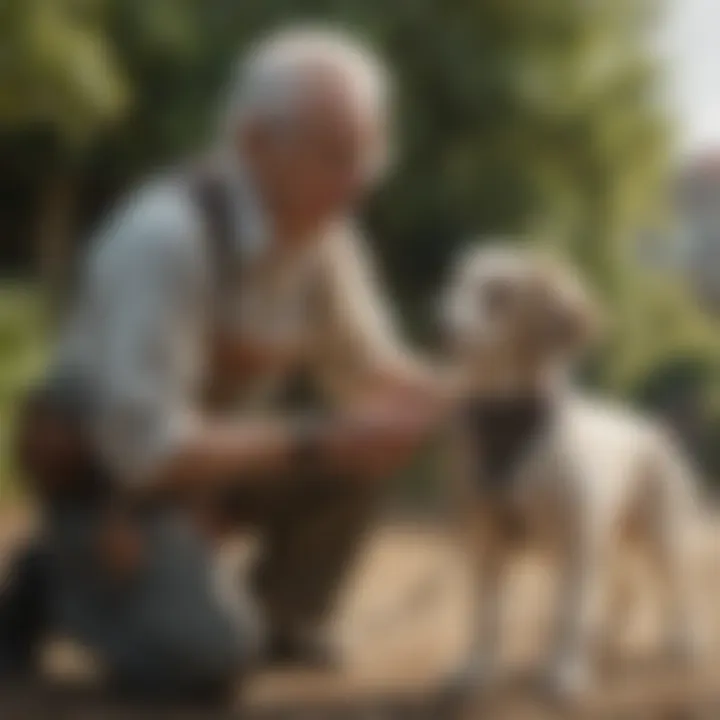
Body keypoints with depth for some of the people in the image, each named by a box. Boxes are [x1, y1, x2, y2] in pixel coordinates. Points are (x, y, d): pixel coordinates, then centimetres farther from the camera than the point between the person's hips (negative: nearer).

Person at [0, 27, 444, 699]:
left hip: (206, 455, 7)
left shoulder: (322, 228, -7)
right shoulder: (166, 235, -30)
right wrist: (316, 442, -30)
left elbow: (367, 369, 4)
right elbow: (145, 446, -32)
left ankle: (287, 615, 8)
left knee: (382, 434, -12)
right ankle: (69, 578, 3)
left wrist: (414, 391, -21)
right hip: (111, 475, -7)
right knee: (201, 657, -27)